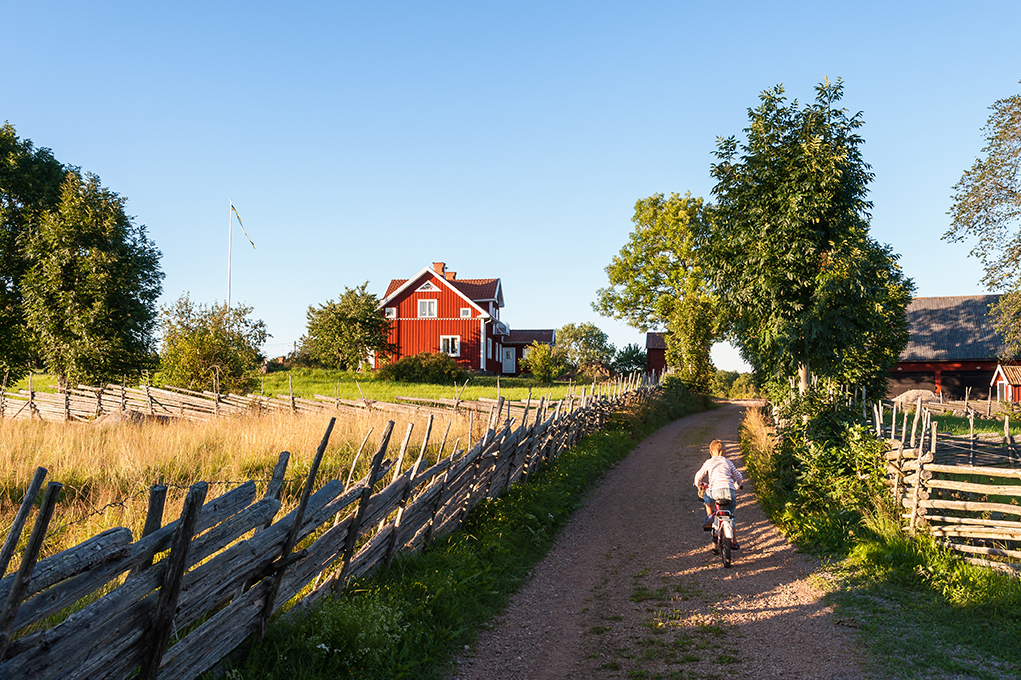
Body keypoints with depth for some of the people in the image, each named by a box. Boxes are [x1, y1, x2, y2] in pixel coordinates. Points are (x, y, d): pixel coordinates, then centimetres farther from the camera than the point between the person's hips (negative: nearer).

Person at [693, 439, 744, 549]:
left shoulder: (708, 463, 16)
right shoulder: (728, 463, 22)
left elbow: (698, 475, 23)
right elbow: (739, 477, 27)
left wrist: (698, 485, 44)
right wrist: (737, 486, 48)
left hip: (715, 490, -2)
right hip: (730, 491, 2)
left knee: (707, 497, 33)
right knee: (731, 516, 18)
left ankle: (709, 516, 13)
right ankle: (734, 541, 19)